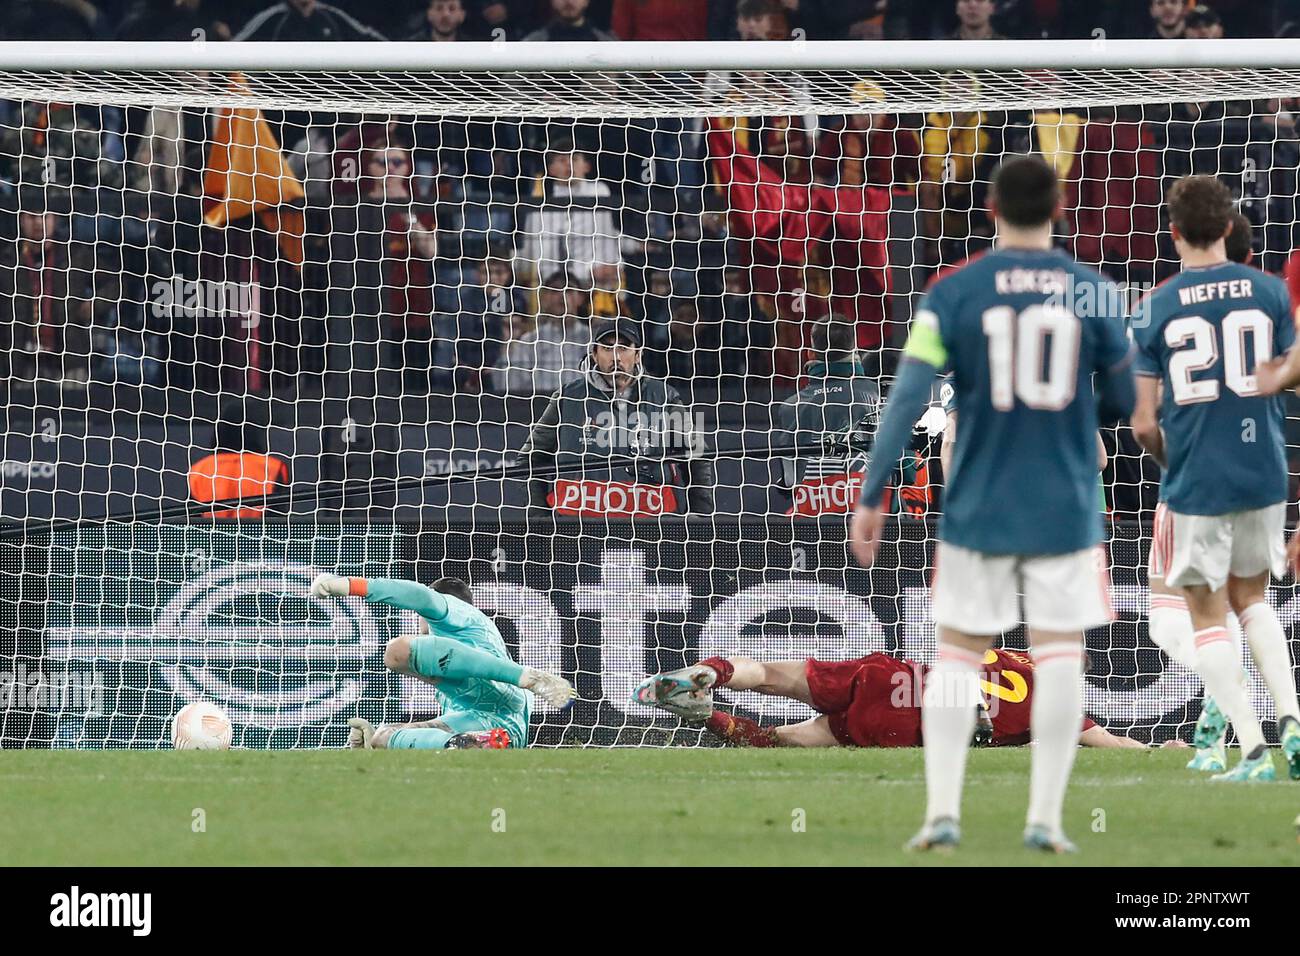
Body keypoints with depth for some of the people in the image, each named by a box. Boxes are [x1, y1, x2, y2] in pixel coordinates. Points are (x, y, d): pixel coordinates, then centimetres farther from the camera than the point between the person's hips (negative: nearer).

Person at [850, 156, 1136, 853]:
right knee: (1059, 654, 3)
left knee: (957, 654, 8)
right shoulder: (1092, 292, -1)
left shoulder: (955, 292, -5)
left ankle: (942, 814, 0)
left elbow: (907, 397, -10)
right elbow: (1122, 404, 6)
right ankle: (1045, 820, -1)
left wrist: (872, 497, -7)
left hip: (978, 508, 0)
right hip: (1065, 509, 0)